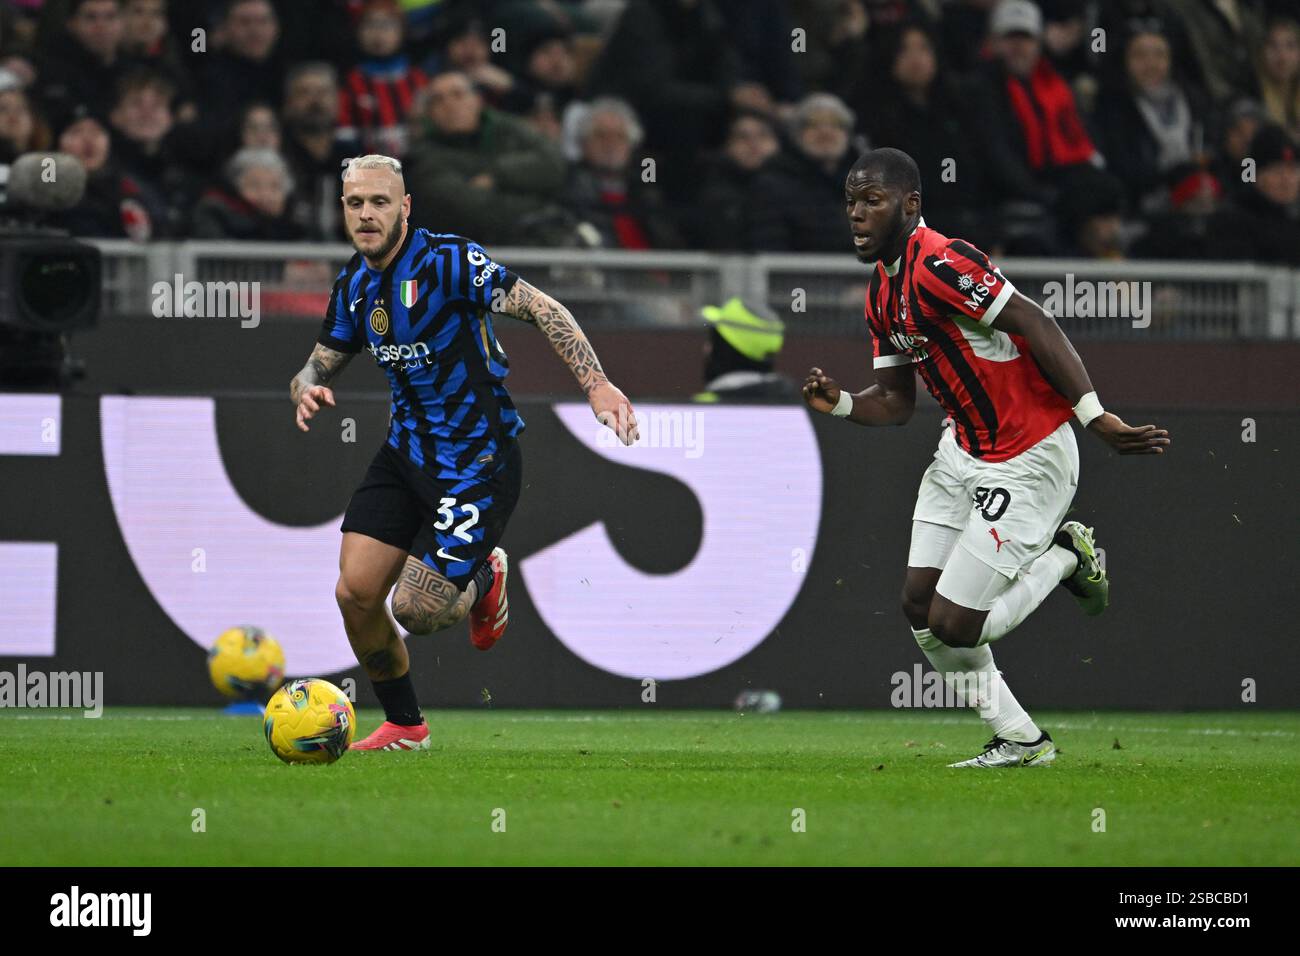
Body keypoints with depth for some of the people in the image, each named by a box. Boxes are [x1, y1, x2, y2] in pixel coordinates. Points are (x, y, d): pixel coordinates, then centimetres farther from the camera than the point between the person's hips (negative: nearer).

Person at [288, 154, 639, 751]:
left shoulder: (448, 260, -18)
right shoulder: (353, 284, 5)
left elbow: (540, 309, -21)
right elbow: (319, 365, 14)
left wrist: (596, 384, -33)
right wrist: (307, 390, -12)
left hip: (477, 461, -7)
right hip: (406, 450, 7)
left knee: (415, 612, -11)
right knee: (355, 592, -5)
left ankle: (484, 581, 25)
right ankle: (404, 726, 17)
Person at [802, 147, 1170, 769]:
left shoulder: (939, 263, -22)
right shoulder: (882, 294, 9)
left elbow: (1035, 326, -27)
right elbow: (896, 401, 15)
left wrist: (1096, 418, -33)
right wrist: (840, 404, -6)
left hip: (1030, 461, -10)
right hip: (962, 454, 10)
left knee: (953, 624, -8)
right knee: (920, 605, 4)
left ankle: (1064, 557, 15)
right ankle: (1018, 740, 17)